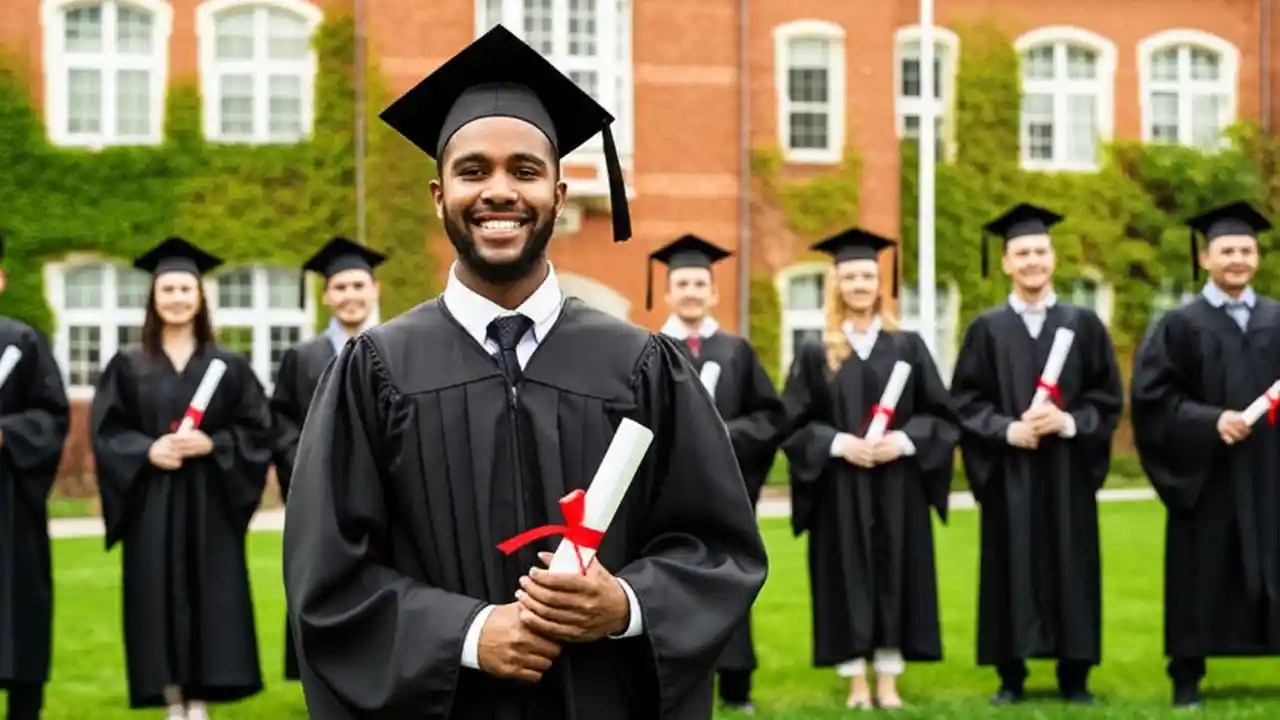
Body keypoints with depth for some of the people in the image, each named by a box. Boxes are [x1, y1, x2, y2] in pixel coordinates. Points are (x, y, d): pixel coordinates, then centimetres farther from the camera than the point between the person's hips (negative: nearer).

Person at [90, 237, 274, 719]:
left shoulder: (229, 367, 5)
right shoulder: (127, 367, 5)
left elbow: (257, 429, 3)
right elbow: (104, 432, 2)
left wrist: (212, 445, -14)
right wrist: (147, 451, -15)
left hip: (209, 505, 0)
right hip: (151, 505, 0)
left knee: (208, 599, -2)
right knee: (160, 601, 0)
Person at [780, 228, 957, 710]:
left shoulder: (907, 346, 6)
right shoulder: (815, 354, 3)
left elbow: (942, 414, 4)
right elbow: (792, 422, -1)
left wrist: (904, 440, -13)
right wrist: (838, 443, -16)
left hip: (898, 485, 1)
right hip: (839, 486, -1)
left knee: (894, 571, 2)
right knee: (849, 576, 0)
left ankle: (888, 680, 8)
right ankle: (856, 681, 7)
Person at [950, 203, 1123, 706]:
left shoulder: (1084, 324, 6)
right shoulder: (986, 329, 4)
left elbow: (1108, 398, 3)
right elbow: (964, 402, 0)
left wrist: (1067, 422, -14)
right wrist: (1009, 430, -15)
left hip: (1068, 469, 1)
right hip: (1008, 470, -1)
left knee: (1070, 565, 2)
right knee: (1012, 566, 0)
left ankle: (1074, 677, 10)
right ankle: (1011, 676, 7)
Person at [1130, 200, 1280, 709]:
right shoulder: (1179, 325, 2)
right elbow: (1151, 397, -5)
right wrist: (1211, 420, -17)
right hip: (1205, 473, -2)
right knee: (1201, 576, 0)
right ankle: (1187, 679, 9)